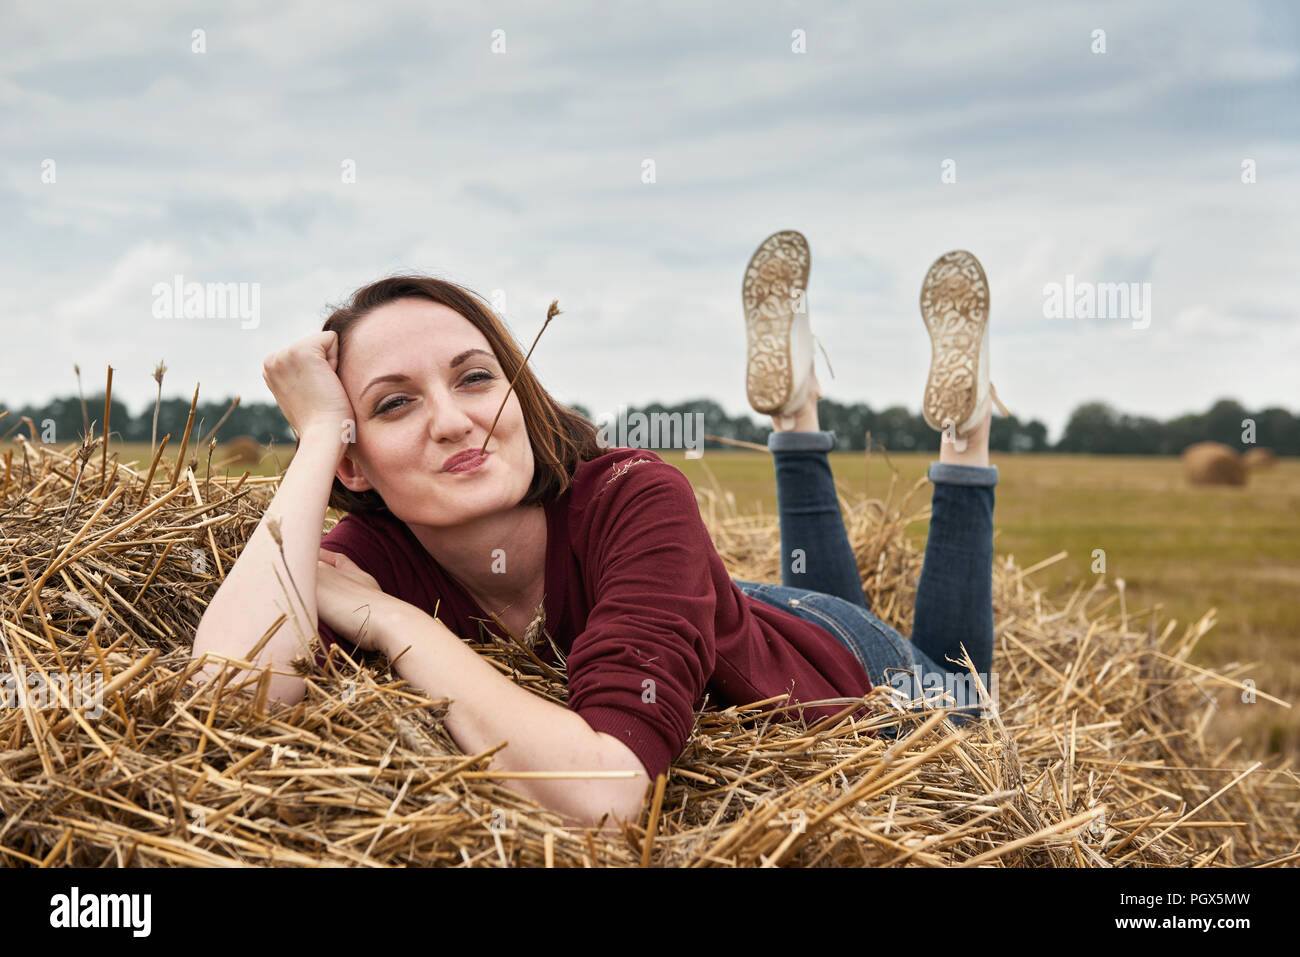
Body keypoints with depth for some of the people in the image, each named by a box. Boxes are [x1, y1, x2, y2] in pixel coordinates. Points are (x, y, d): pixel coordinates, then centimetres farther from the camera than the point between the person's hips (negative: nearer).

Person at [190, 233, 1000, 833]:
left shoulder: (636, 499, -43)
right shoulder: (377, 555, -31)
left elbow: (605, 790, -55)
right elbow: (235, 686, -50)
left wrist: (394, 622, -46)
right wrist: (318, 436, -44)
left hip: (849, 666, -3)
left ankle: (961, 431, 38)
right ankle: (795, 414, 43)